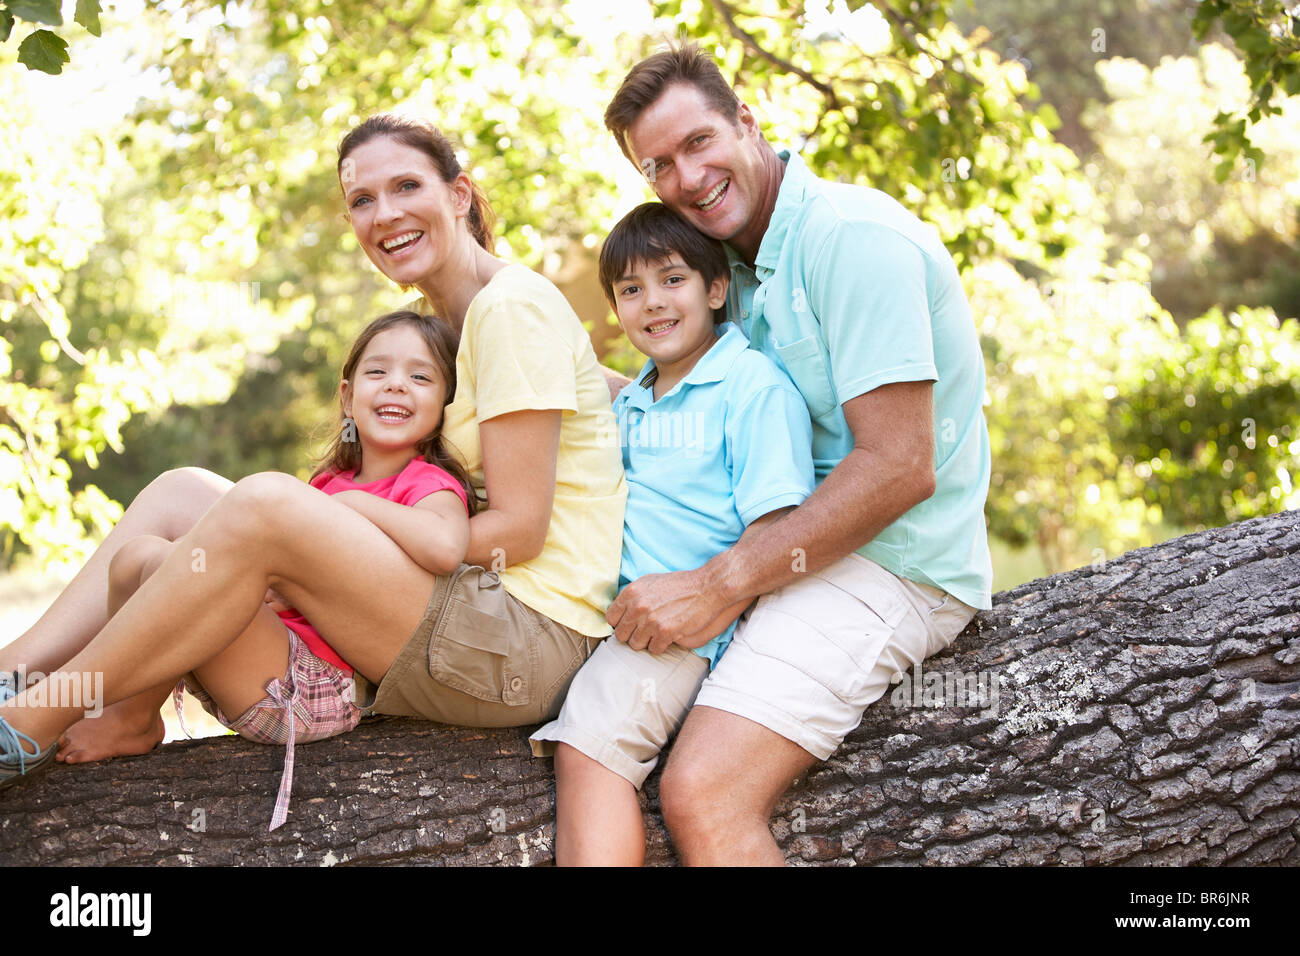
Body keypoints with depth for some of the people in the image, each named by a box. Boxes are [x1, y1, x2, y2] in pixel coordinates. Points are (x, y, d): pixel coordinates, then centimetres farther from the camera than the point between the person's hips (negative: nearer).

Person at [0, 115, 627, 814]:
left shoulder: (512, 305, -9)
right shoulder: (446, 326, 19)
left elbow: (519, 527, -15)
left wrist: (336, 540, -13)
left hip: (532, 634, -9)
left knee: (266, 503, -28)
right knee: (181, 493, 3)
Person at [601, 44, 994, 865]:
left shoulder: (851, 235, -15)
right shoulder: (747, 263, 16)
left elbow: (898, 467, -22)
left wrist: (714, 585, -22)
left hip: (889, 562, -10)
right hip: (809, 549, 10)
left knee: (702, 797, -27)